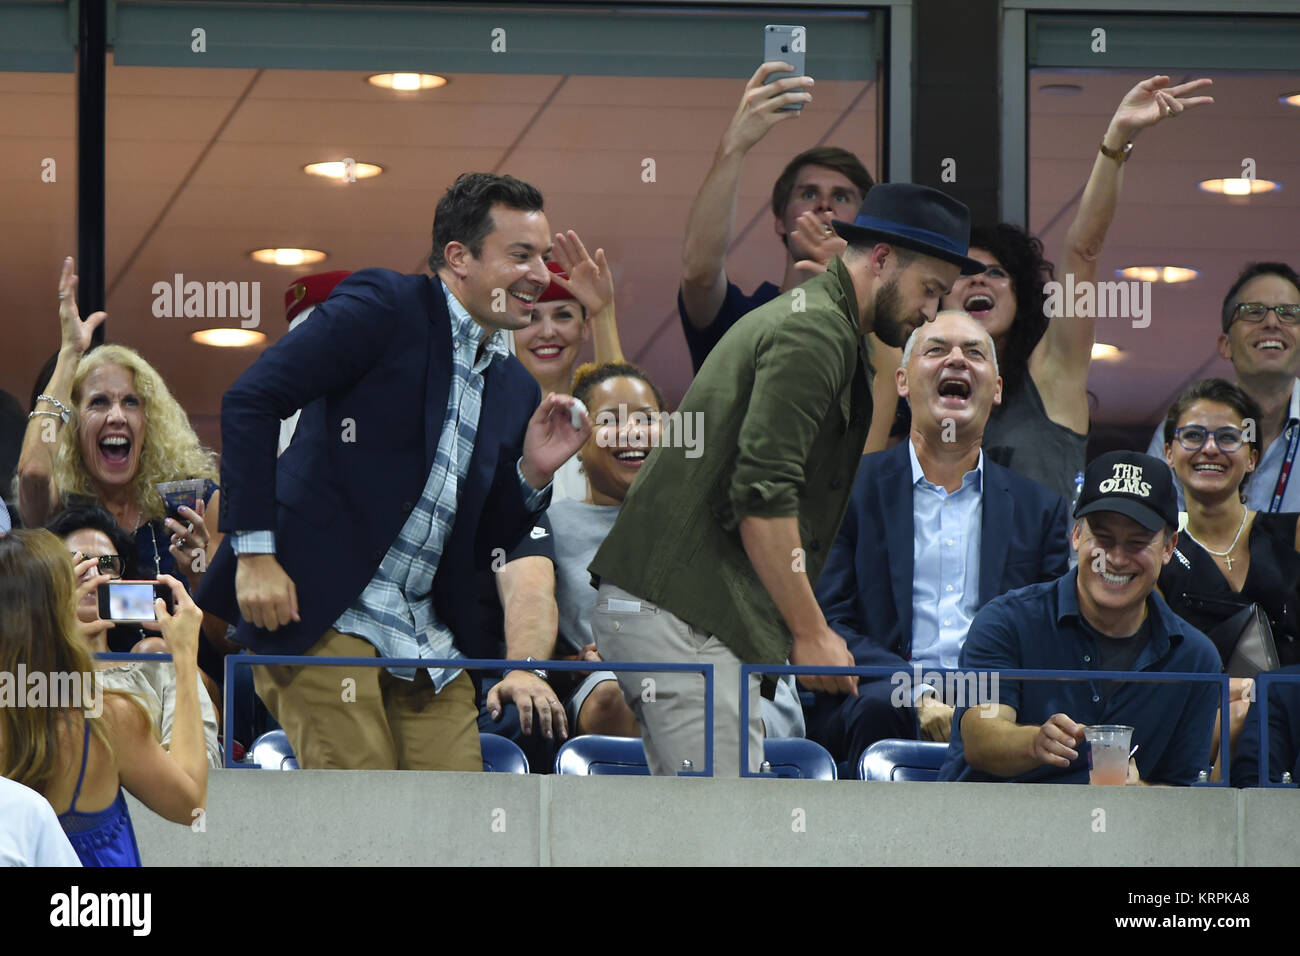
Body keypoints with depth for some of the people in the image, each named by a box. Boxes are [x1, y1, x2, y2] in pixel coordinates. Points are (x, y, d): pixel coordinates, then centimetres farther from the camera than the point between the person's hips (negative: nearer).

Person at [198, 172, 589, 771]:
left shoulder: (516, 391, 17)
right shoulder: (385, 307, -4)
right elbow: (250, 400, -11)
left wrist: (533, 473, 1)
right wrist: (255, 549, -16)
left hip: (428, 637, 7)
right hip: (319, 611, -7)